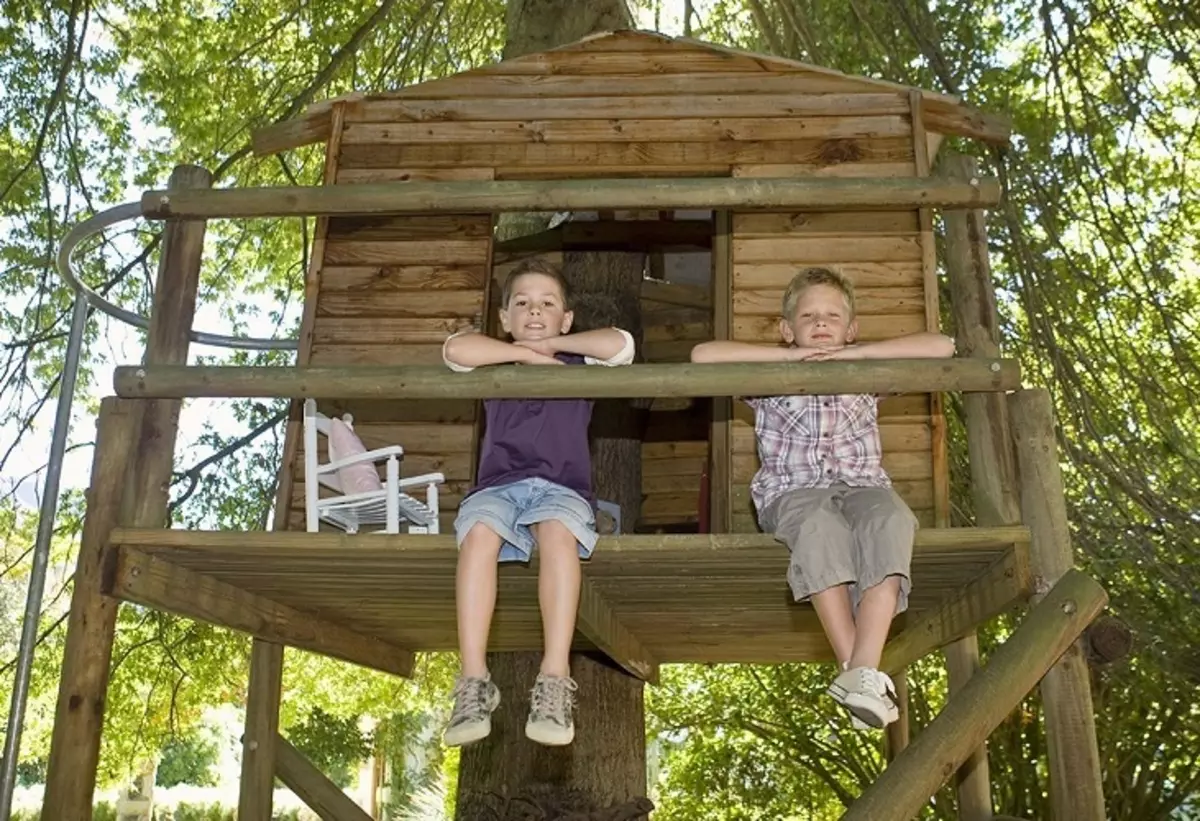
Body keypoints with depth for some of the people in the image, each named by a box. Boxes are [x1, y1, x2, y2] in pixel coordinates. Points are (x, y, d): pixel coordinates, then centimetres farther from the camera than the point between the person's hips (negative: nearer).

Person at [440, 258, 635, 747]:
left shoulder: (579, 366, 21)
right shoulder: (495, 366, 23)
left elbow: (621, 344, 0)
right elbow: (455, 348, 0)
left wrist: (558, 342, 8)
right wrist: (528, 354, 3)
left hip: (561, 488, -1)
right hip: (498, 486, 1)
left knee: (557, 531, -37)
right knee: (478, 532, -34)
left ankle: (555, 681, -43)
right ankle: (474, 681, -37)